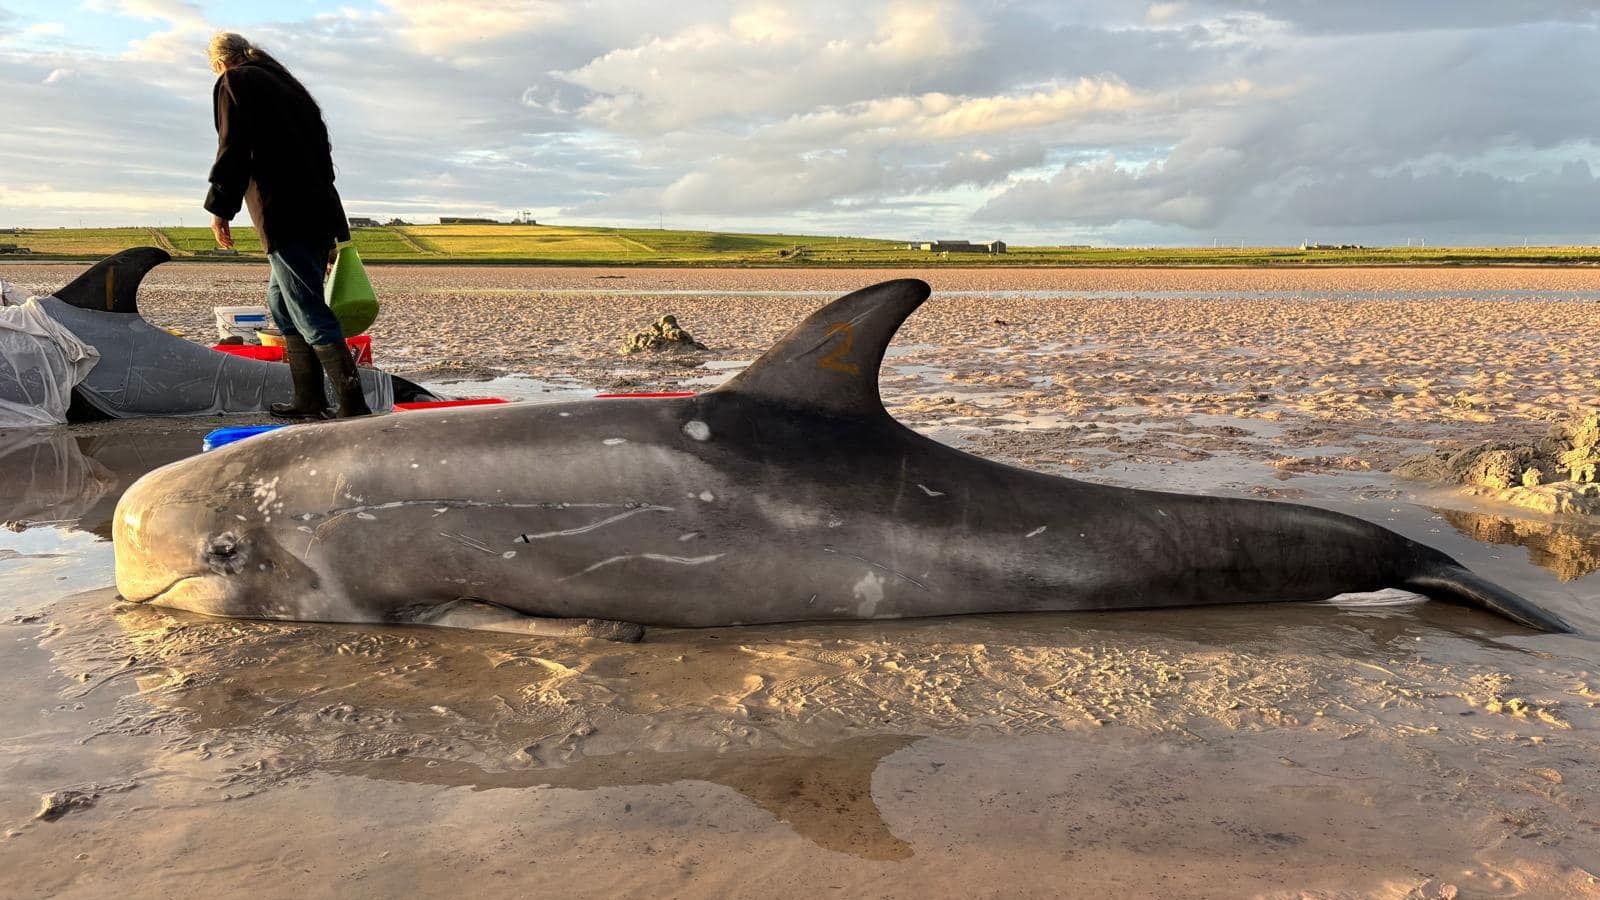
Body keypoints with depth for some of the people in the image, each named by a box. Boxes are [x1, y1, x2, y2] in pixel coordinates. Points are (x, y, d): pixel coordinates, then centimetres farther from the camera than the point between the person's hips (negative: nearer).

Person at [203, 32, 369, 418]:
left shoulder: (233, 82, 4)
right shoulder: (287, 83, 27)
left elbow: (233, 150, -9)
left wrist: (219, 208, -3)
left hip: (284, 216, -9)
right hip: (320, 212, 9)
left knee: (310, 313, -12)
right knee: (280, 299, 19)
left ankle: (354, 407, -20)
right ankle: (309, 400, 18)